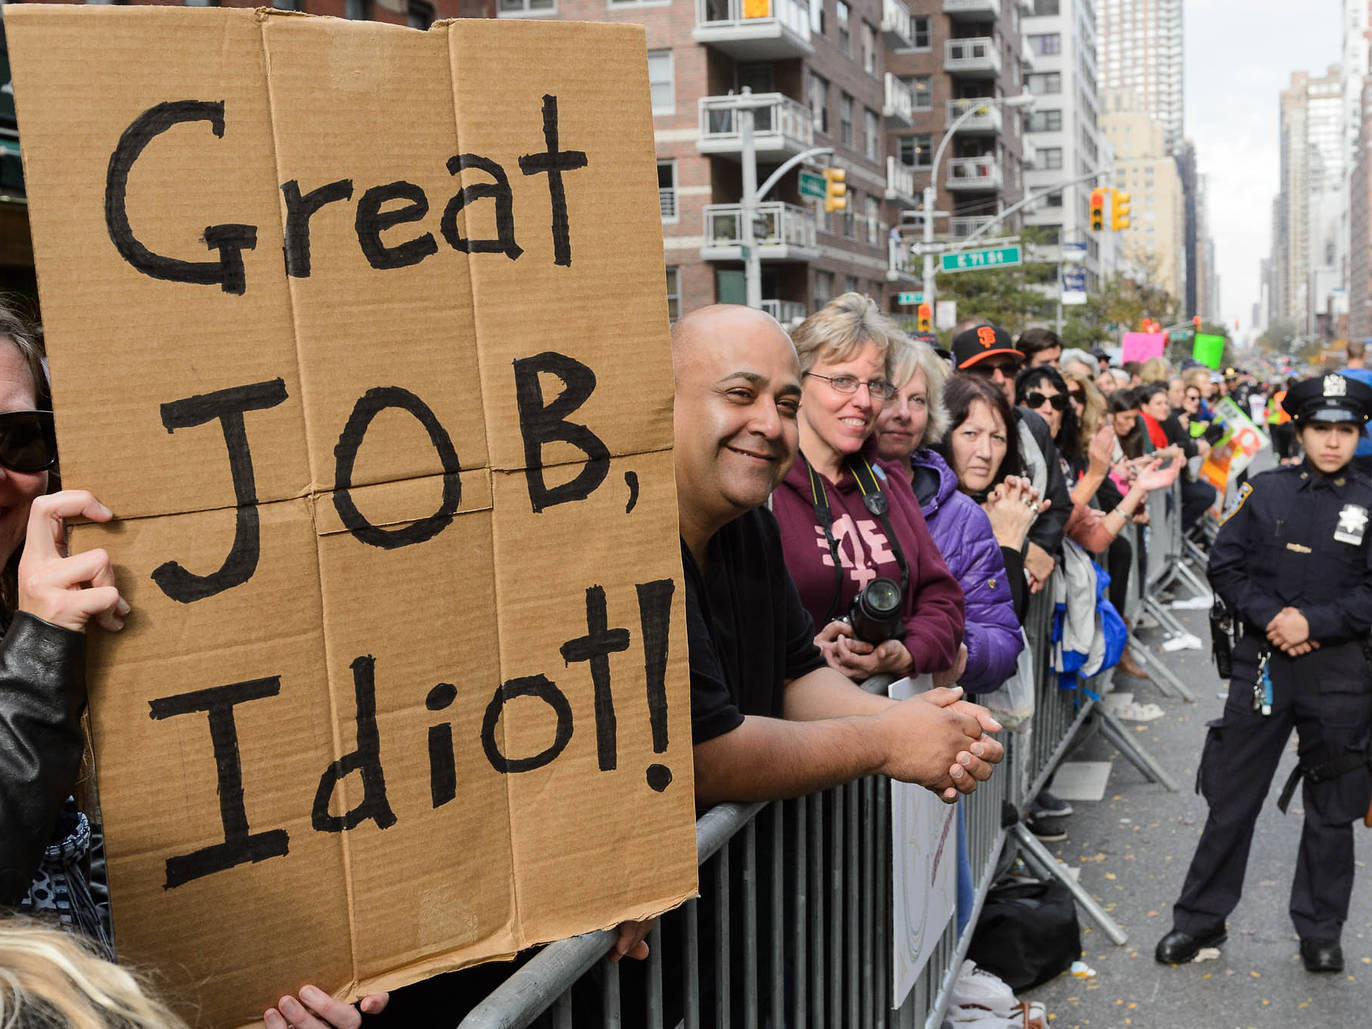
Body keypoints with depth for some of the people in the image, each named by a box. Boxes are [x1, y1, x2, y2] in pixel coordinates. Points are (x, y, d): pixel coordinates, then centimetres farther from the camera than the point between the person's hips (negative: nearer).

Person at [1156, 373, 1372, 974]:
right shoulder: (1265, 492, 2)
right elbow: (1225, 565, 1)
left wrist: (1314, 621, -16)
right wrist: (1269, 616, -12)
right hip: (1262, 662, 0)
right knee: (1232, 797, 6)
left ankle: (1320, 931, 28)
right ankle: (1201, 919, 20)